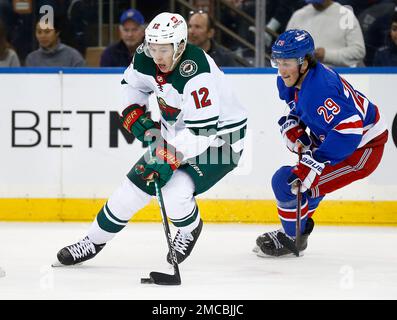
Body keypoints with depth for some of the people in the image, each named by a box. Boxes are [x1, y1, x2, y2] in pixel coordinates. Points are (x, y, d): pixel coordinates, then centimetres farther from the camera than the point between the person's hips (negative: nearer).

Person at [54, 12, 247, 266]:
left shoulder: (197, 73, -34)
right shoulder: (145, 60, -11)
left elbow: (203, 129, -36)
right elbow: (131, 84, 12)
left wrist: (171, 158, -41)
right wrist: (135, 114, -4)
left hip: (219, 138, -7)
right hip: (176, 135, 7)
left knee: (175, 193, -24)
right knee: (136, 184, 3)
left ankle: (190, 230, 10)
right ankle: (93, 242, 19)